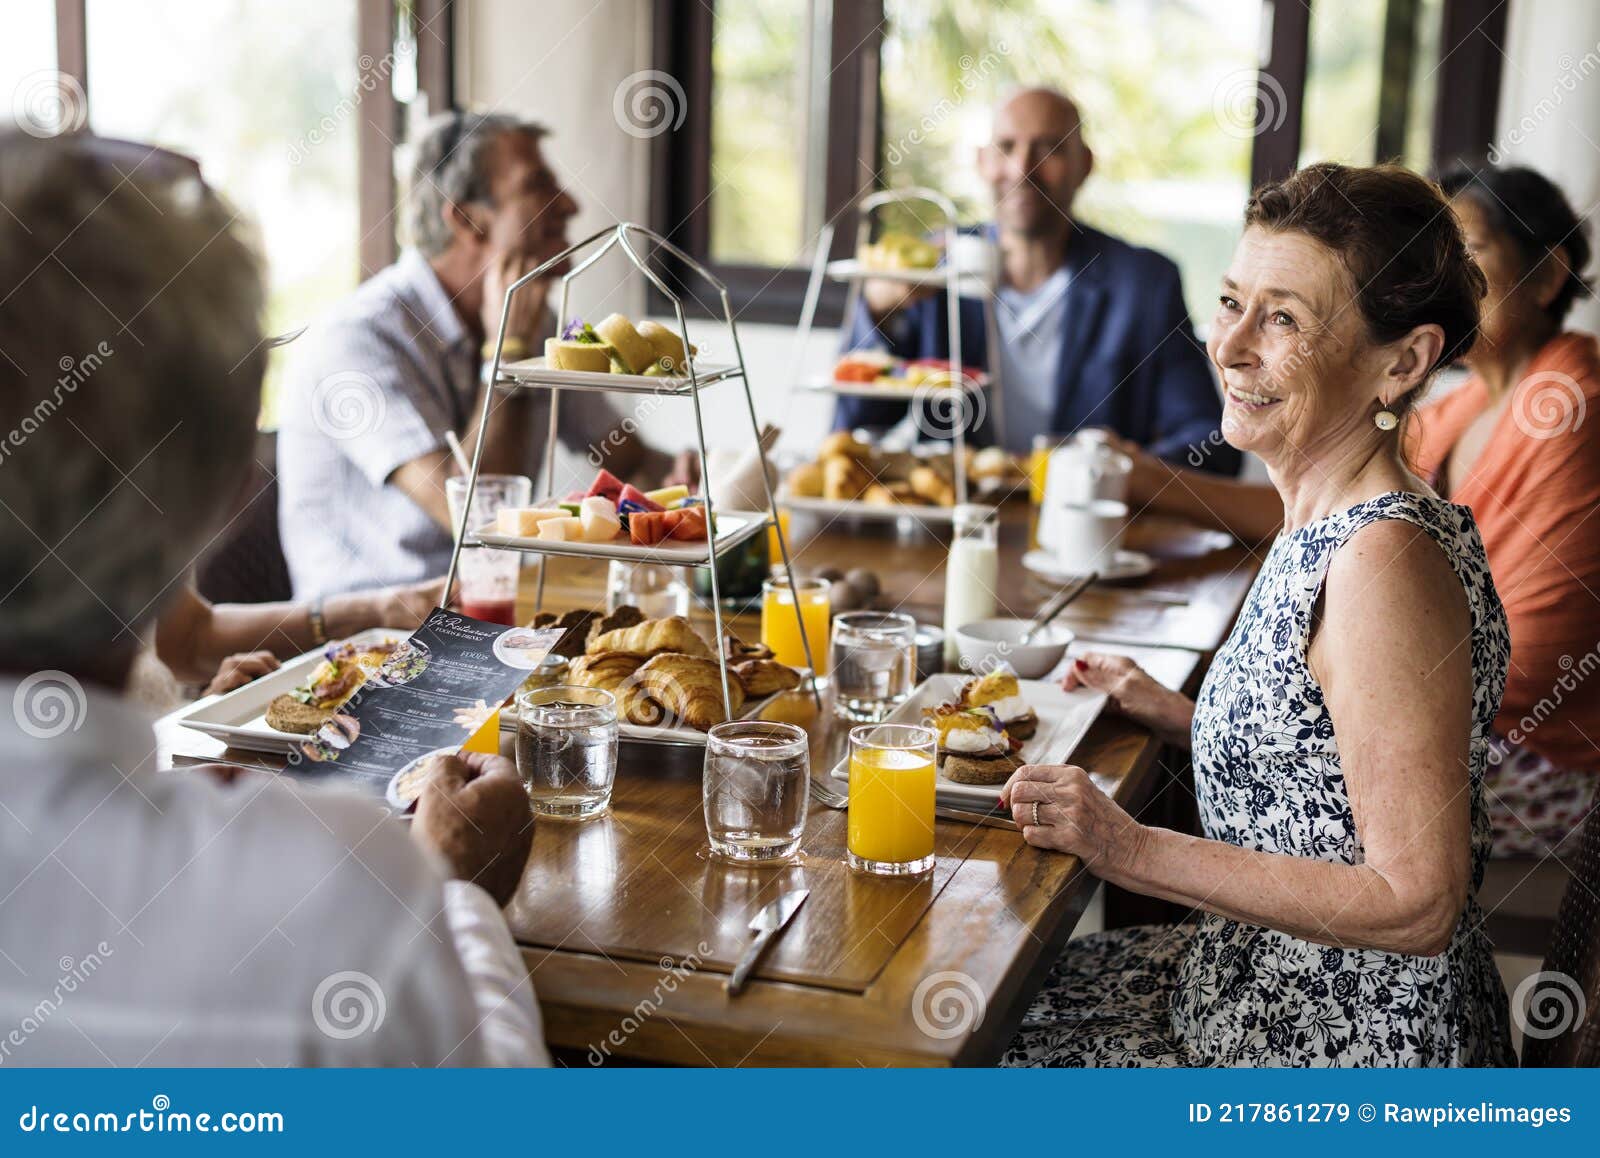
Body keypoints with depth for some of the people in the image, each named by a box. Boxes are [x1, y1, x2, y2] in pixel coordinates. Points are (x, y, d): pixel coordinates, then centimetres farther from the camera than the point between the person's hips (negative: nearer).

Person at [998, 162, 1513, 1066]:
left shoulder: (1386, 560, -25)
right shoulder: (1330, 525, 5)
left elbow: (1417, 904, -25)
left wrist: (1133, 849, -23)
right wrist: (1176, 715, 9)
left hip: (1345, 1038, -9)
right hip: (1278, 986, 9)